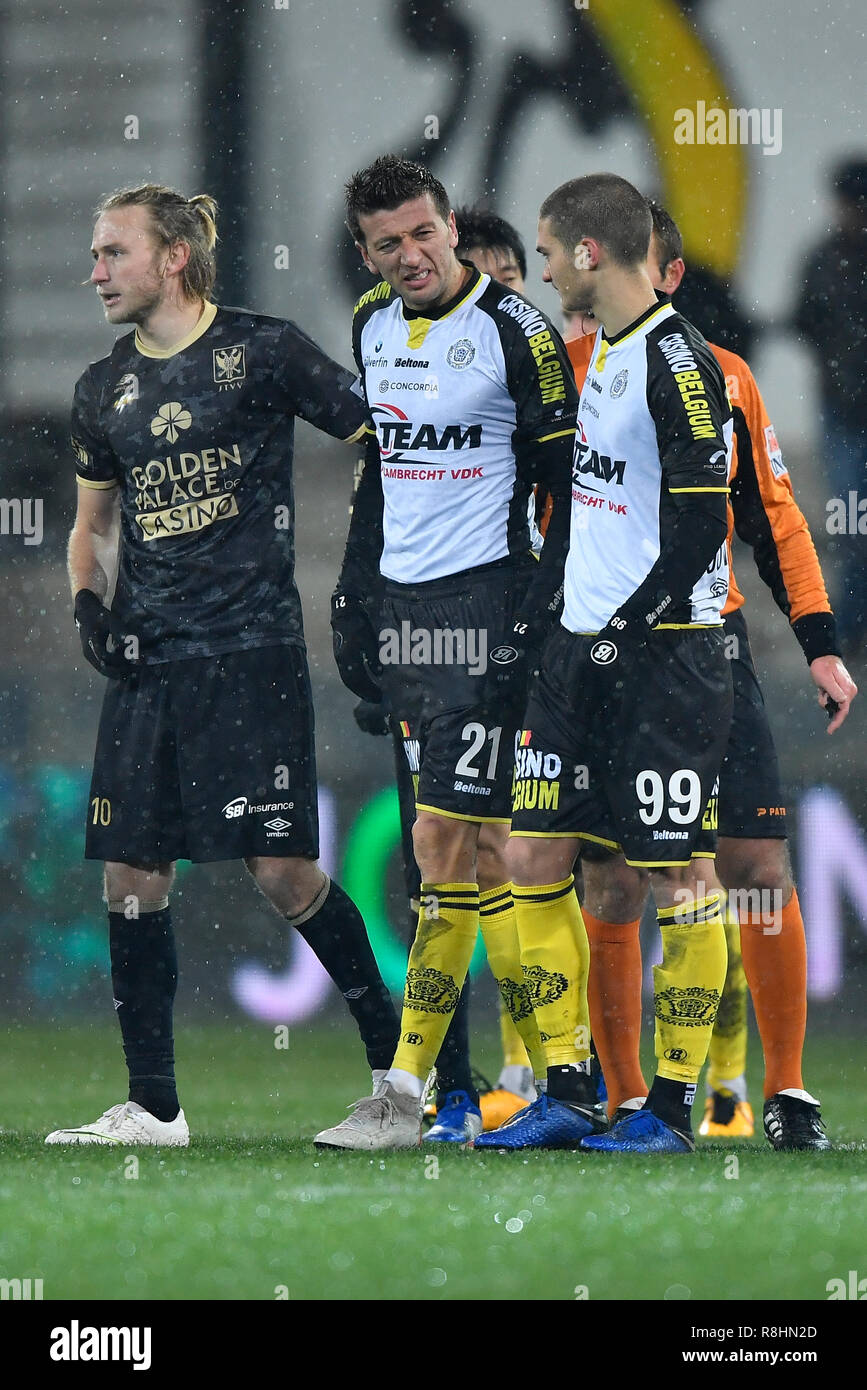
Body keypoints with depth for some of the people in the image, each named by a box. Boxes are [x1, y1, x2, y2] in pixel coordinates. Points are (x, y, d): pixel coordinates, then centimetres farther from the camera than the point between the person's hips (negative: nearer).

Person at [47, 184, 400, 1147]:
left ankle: (398, 1058, 5)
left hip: (250, 651, -6)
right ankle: (152, 1107, 8)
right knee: (130, 875, 1)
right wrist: (87, 599, 7)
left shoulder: (263, 351, -3)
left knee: (282, 871, -10)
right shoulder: (104, 389, 14)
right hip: (147, 662, 6)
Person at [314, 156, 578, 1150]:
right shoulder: (373, 325, 11)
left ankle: (406, 1093, -10)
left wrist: (543, 605, -14)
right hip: (403, 606, 7)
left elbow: (568, 483, -8)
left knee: (445, 841, -10)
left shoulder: (515, 331, -9)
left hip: (484, 605, -7)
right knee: (478, 846, 8)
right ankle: (547, 1075, 13)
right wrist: (353, 593, 17)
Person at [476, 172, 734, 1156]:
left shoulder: (679, 363, -14)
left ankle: (672, 1104, 3)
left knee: (674, 873, -2)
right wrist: (580, 631, 17)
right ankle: (567, 1097, 11)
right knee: (534, 858, 6)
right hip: (583, 645, 9)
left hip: (663, 654, -9)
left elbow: (701, 523, -17)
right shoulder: (604, 353, 13)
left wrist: (628, 631, -16)